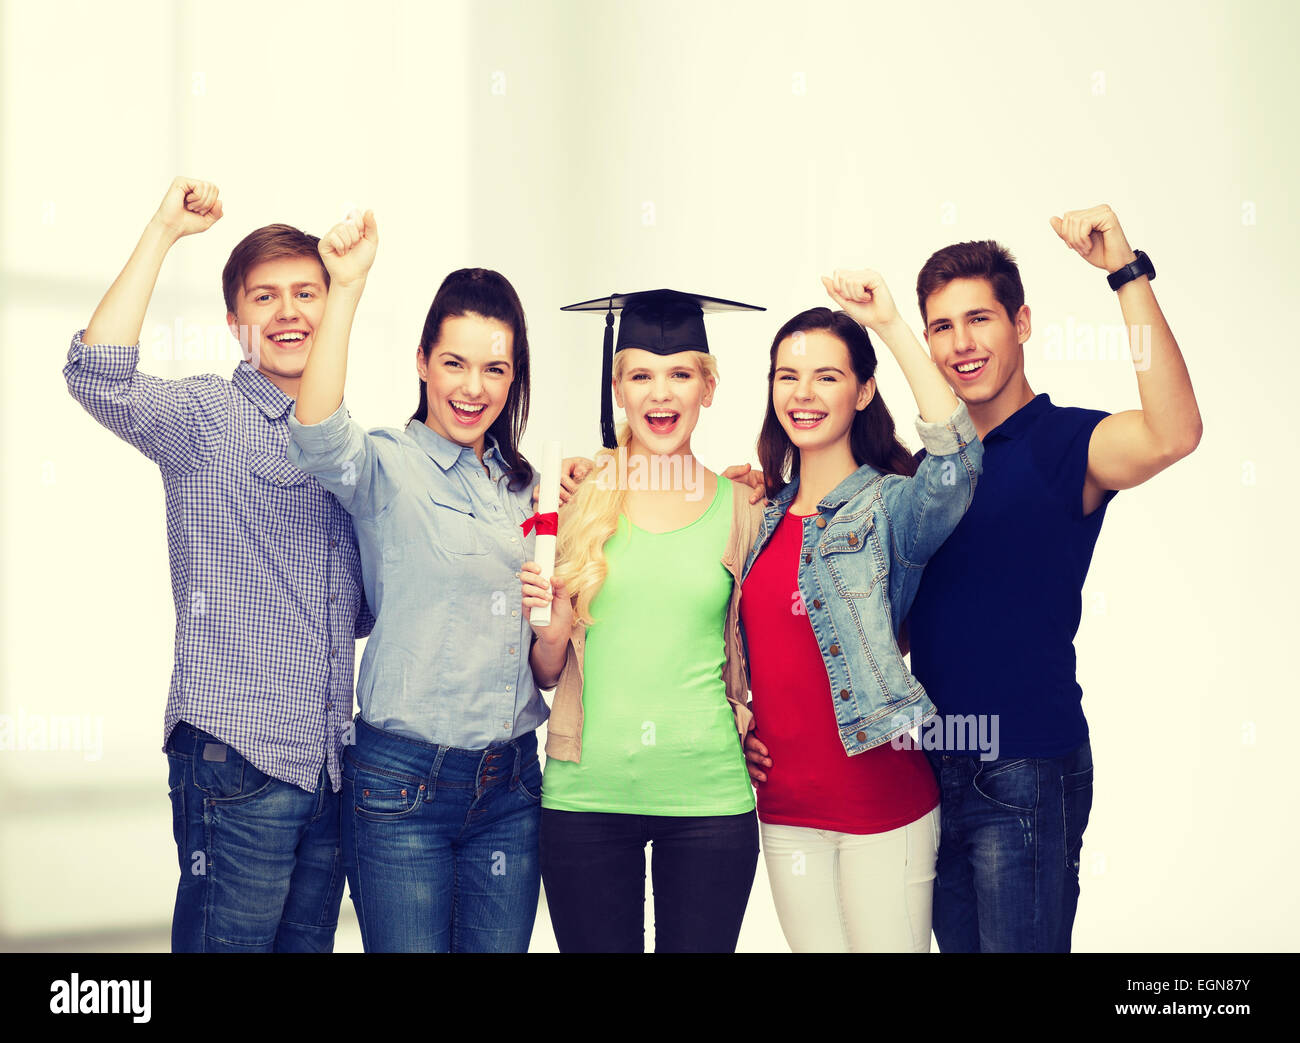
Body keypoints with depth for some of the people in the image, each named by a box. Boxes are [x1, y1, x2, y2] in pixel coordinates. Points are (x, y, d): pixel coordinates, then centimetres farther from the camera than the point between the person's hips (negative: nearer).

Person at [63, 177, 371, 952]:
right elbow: (97, 374, -24)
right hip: (235, 757, -6)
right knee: (227, 942, -3)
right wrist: (163, 233, -19)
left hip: (331, 764, 6)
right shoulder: (207, 417, -3)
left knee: (310, 943, 13)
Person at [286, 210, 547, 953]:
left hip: (511, 781, 5)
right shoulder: (387, 467, -5)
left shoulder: (522, 487, 14)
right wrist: (347, 290, -34)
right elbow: (317, 438, -30)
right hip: (404, 782, -5)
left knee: (499, 948, 9)